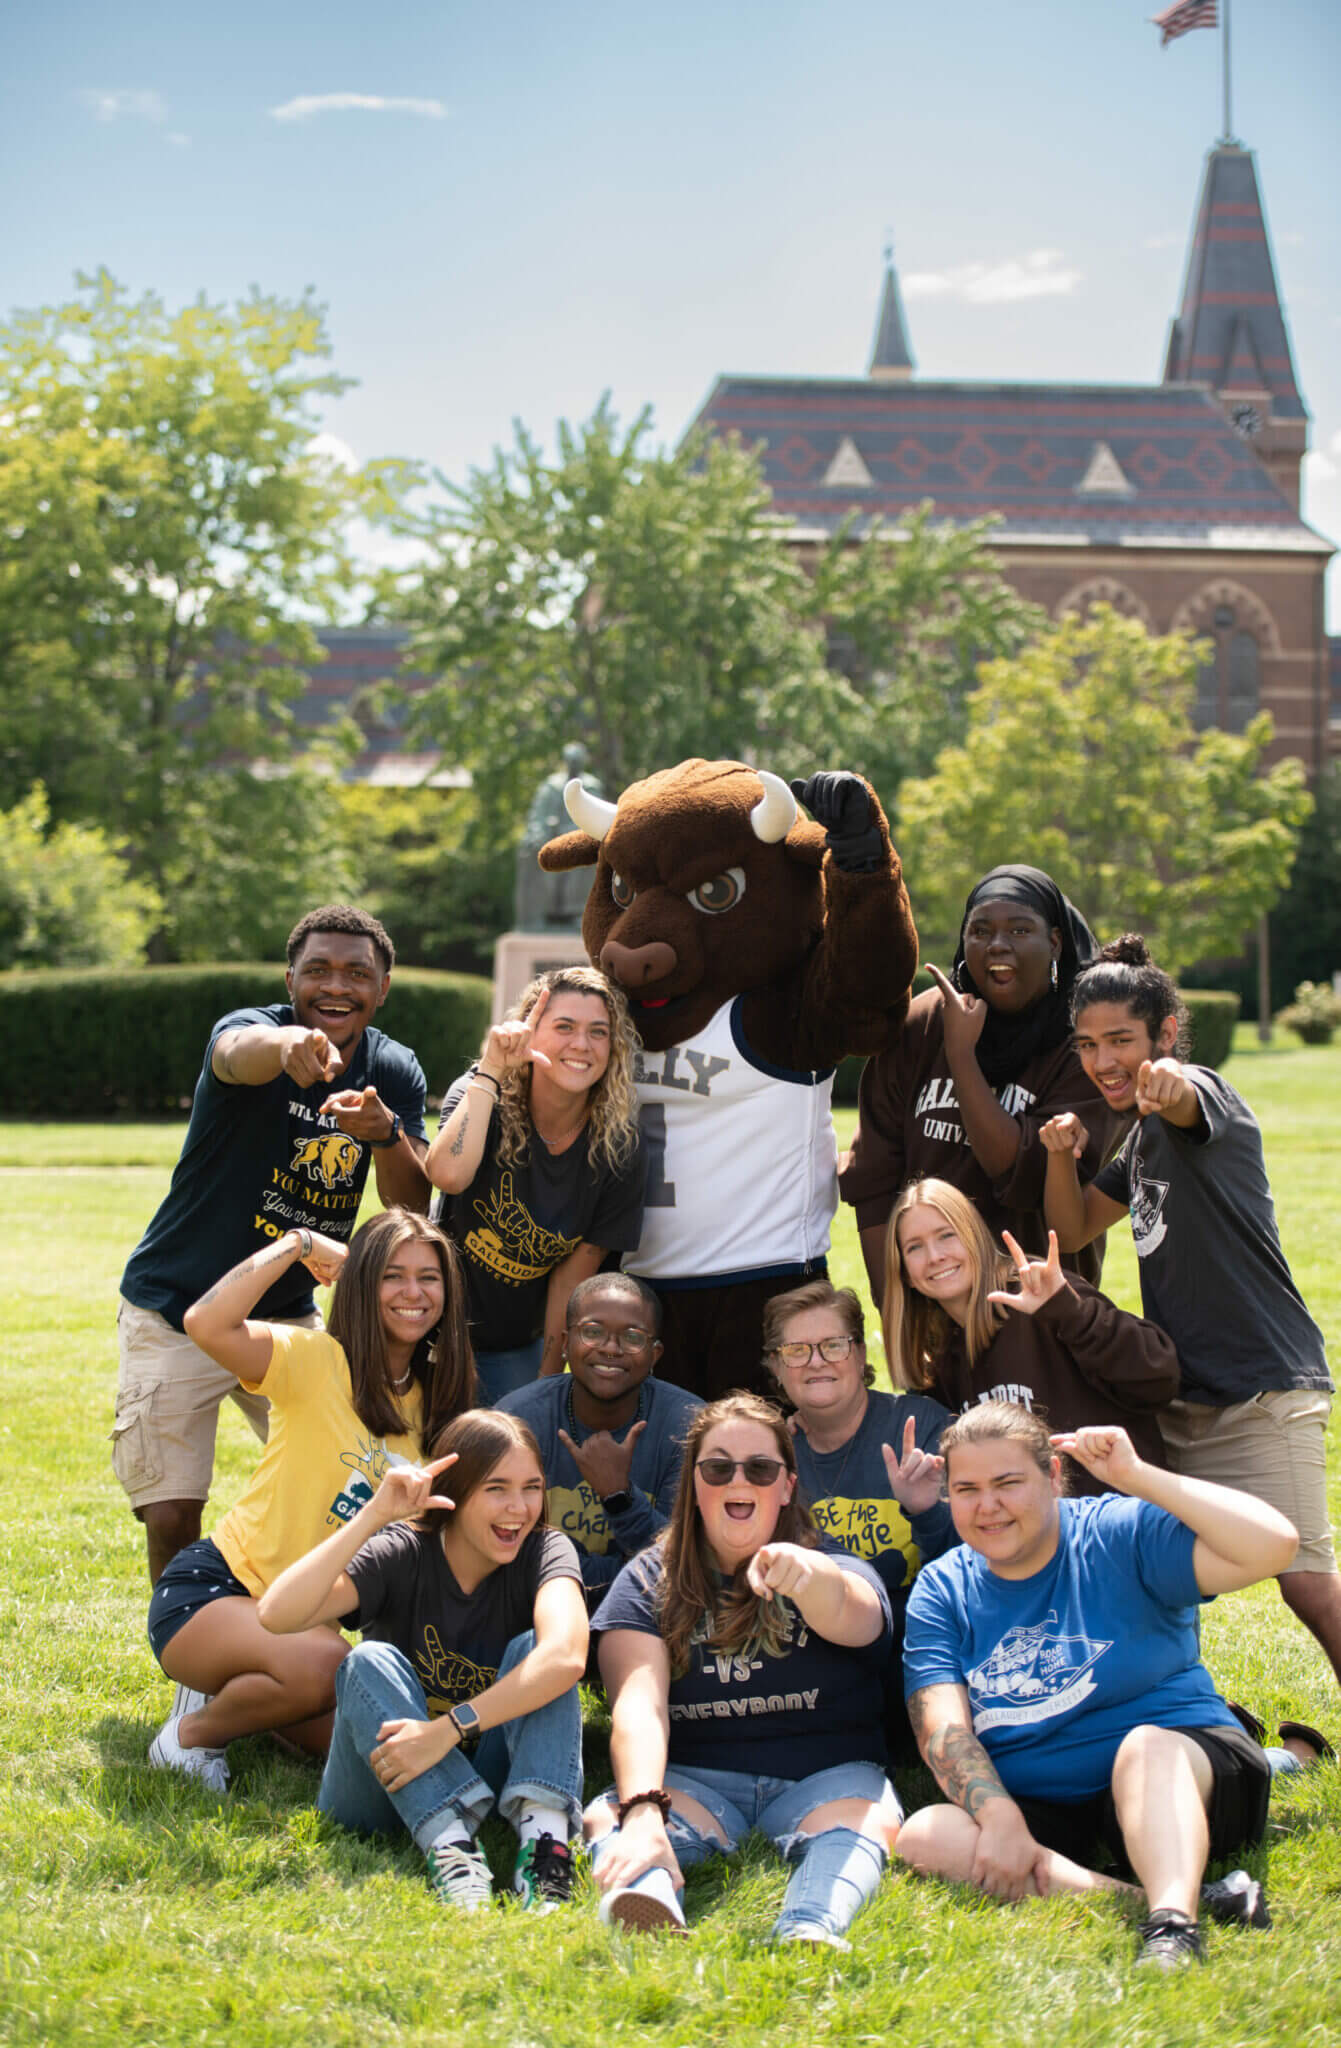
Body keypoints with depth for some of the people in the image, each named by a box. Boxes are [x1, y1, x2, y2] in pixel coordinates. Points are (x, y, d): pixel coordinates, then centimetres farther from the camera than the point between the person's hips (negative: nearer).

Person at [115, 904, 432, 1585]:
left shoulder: (394, 1071, -2)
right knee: (172, 1517, -9)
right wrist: (289, 1045, -69)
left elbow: (413, 1208, -11)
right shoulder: (254, 1026, -18)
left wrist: (385, 1133, -32)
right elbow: (238, 1055, -45)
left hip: (288, 1315, 5)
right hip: (175, 1315, -5)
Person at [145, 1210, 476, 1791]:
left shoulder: (433, 1402, 7)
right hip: (211, 1589, -7)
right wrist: (298, 1244, -20)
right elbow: (207, 1324, -31)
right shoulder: (317, 1361, -12)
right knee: (323, 1663, -35)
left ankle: (232, 1694, 12)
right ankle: (193, 1735, -6)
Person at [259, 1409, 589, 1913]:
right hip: (385, 1790, 0)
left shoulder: (544, 1551, -10)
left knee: (533, 1648, -21)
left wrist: (448, 1730, -39)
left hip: (493, 1775, 1)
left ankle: (544, 1839, -40)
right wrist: (373, 1517, -31)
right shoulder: (399, 1555, -11)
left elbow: (566, 1656, -32)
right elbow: (279, 1615, -28)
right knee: (371, 1662, -26)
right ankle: (451, 1849, -44)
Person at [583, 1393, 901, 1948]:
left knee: (861, 1820, -33)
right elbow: (638, 1705, -10)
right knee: (609, 1820, -29)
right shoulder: (648, 1582, 7)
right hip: (694, 1778, 1)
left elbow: (847, 1616, -22)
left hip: (824, 1777, 0)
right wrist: (642, 1811, -32)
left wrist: (808, 1573, -50)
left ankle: (808, 1933, -63)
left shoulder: (834, 1570, 6)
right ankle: (646, 1911, -63)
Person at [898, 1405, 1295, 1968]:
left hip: (1173, 1775, -3)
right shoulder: (940, 1590, 7)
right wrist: (1000, 1819, -24)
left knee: (1146, 1746, -33)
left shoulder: (1120, 1533, -3)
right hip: (1037, 1812, 3)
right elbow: (943, 1727, -5)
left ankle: (1173, 1929, -53)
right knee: (924, 1837, -25)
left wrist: (1136, 1476, -16)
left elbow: (1272, 1546, -17)